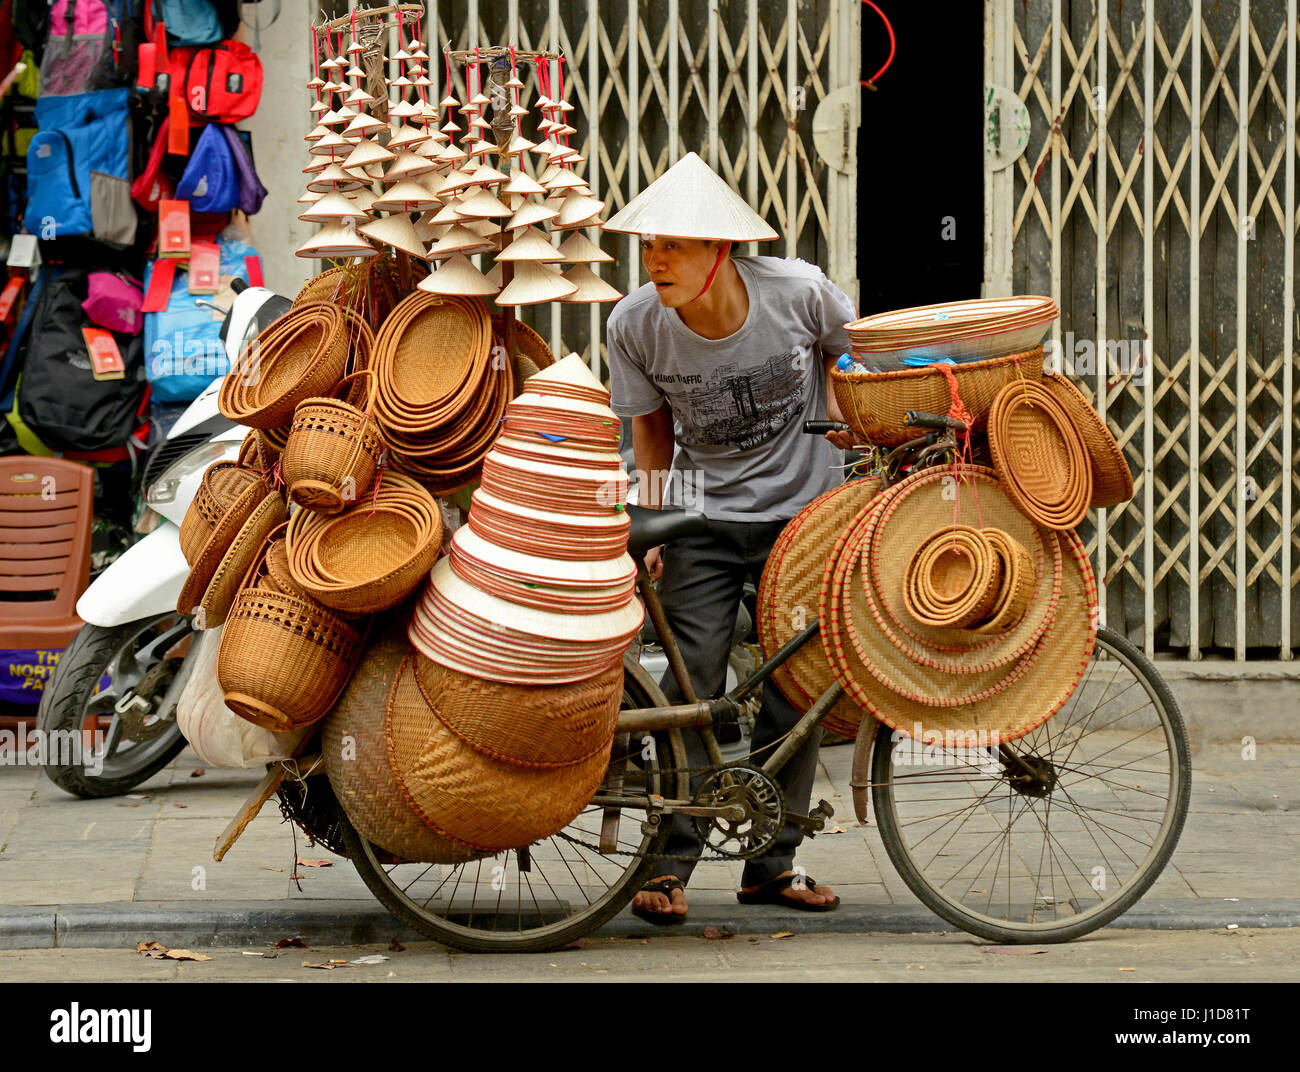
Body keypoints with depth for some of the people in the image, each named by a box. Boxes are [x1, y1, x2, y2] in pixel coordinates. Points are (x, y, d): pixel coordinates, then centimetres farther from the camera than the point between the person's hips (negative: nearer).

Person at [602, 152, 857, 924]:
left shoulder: (798, 291, -19)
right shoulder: (635, 325, -16)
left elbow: (849, 347, 5)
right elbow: (652, 427, 1)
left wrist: (840, 410, -7)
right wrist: (652, 525, -5)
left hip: (801, 508, 0)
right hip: (705, 518, 0)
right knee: (692, 684, -7)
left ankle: (774, 864, 14)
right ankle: (671, 864, 2)